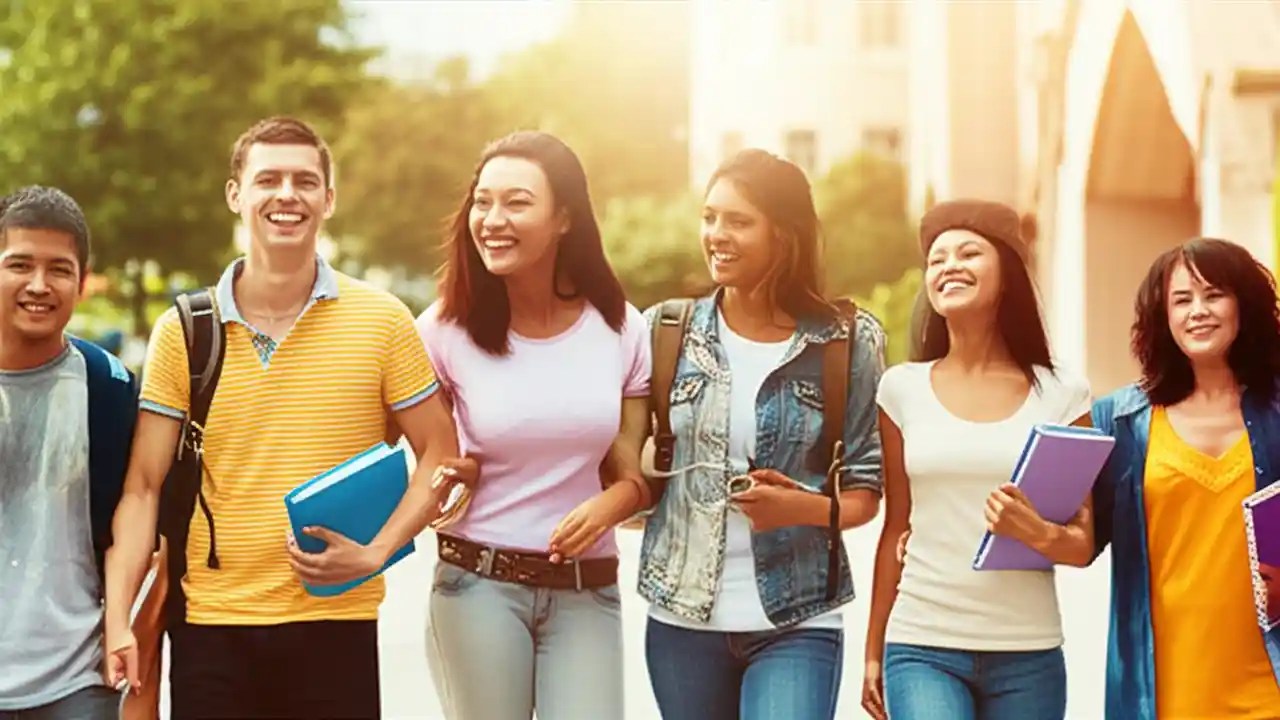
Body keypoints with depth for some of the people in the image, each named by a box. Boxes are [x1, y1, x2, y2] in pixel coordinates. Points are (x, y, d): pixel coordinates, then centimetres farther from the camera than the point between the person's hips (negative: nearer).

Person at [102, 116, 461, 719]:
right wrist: (118, 619, -7)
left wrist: (378, 550, -12)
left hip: (335, 623, -1)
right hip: (208, 626, 1)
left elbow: (438, 455, 3)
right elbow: (143, 488, 2)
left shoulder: (382, 320, -1)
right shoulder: (180, 332, 2)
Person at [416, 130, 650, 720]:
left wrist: (608, 505, -15)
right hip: (477, 584, -1)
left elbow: (639, 472, 6)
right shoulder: (446, 329, -4)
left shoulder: (622, 330, 0)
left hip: (587, 592, 1)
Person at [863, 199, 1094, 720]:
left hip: (1028, 656, 0)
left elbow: (1083, 544, 3)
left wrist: (1040, 535, -19)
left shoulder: (1060, 394, 2)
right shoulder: (902, 389, 5)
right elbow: (895, 529, 9)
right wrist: (873, 652, 10)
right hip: (921, 648, 0)